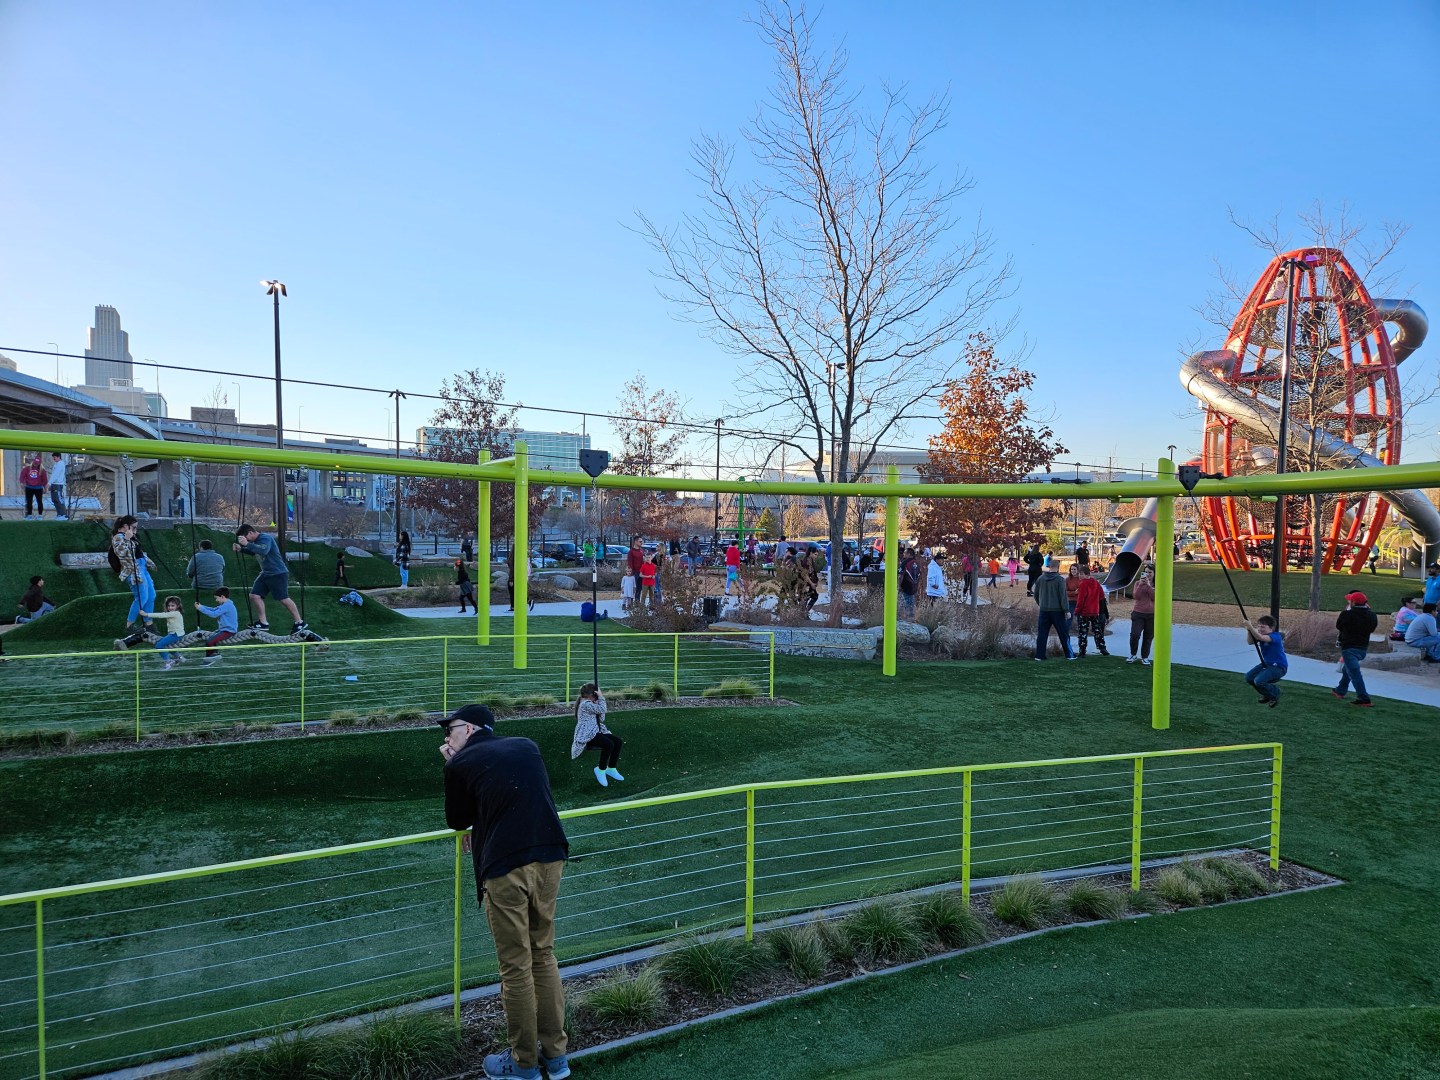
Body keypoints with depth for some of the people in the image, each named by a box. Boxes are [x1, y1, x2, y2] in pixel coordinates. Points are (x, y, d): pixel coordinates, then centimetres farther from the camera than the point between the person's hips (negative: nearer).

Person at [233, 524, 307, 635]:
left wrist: (247, 544, -35)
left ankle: (300, 623, 1)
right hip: (265, 573, 10)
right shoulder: (255, 541, 11)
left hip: (278, 573, -10)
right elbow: (253, 552, 28)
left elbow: (263, 551, -35)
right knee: (254, 596, 5)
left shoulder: (265, 538, -17)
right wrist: (241, 549, 10)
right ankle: (263, 623, 14)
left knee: (283, 599, -8)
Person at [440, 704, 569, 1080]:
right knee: (543, 955, 19)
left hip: (505, 868, -5)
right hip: (550, 858, 5)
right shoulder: (527, 747, 14)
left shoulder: (461, 763, 0)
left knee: (516, 967, 8)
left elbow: (457, 820, 13)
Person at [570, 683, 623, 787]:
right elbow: (602, 709, -21)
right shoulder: (585, 704, -15)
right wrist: (601, 697, -7)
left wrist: (599, 699, 3)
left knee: (618, 741, -7)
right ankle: (601, 770, -12)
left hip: (596, 732, 10)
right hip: (587, 735, -10)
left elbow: (601, 719, 13)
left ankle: (611, 769, 3)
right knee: (609, 744, -31)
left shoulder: (591, 704, 16)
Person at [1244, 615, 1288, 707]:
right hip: (1266, 664, 9)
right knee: (1249, 677, 0)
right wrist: (1249, 631, -27)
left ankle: (1275, 694, 7)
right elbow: (1251, 642, -13)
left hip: (1279, 667, -9)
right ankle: (1267, 695, 23)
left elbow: (1260, 638, -43)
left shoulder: (1276, 636, -24)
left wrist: (1250, 627, -46)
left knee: (1259, 681, -25)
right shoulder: (1261, 634, 0)